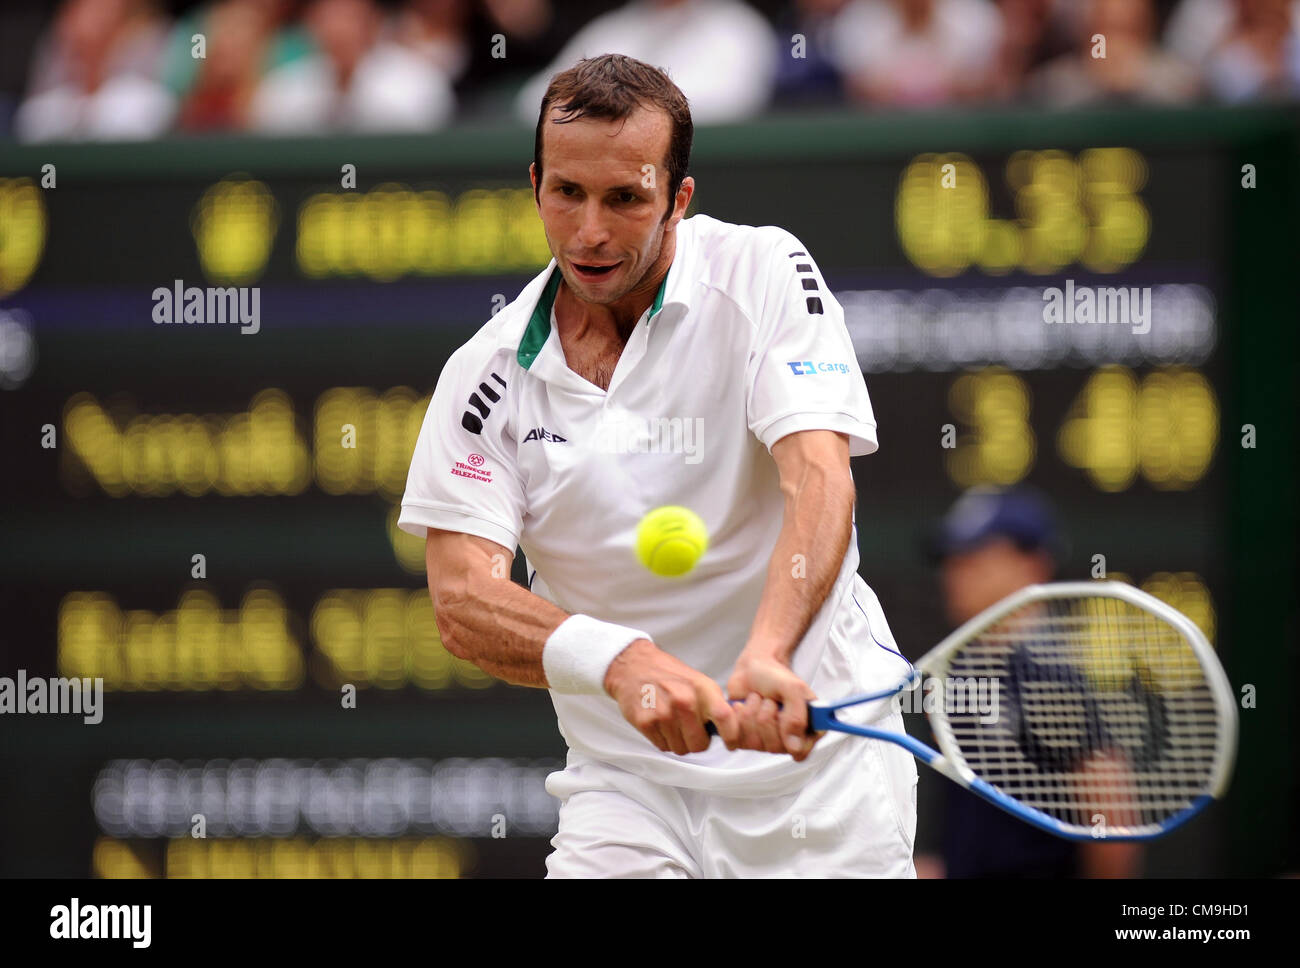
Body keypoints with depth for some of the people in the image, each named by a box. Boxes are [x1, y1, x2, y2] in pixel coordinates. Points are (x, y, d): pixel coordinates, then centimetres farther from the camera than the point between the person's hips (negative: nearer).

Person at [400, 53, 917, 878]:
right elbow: (462, 599, -12)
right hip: (626, 775, 2)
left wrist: (766, 659, -40)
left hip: (813, 753, -1)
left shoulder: (764, 273, -8)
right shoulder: (489, 376, -3)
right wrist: (618, 661, -33)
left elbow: (820, 477, -21)